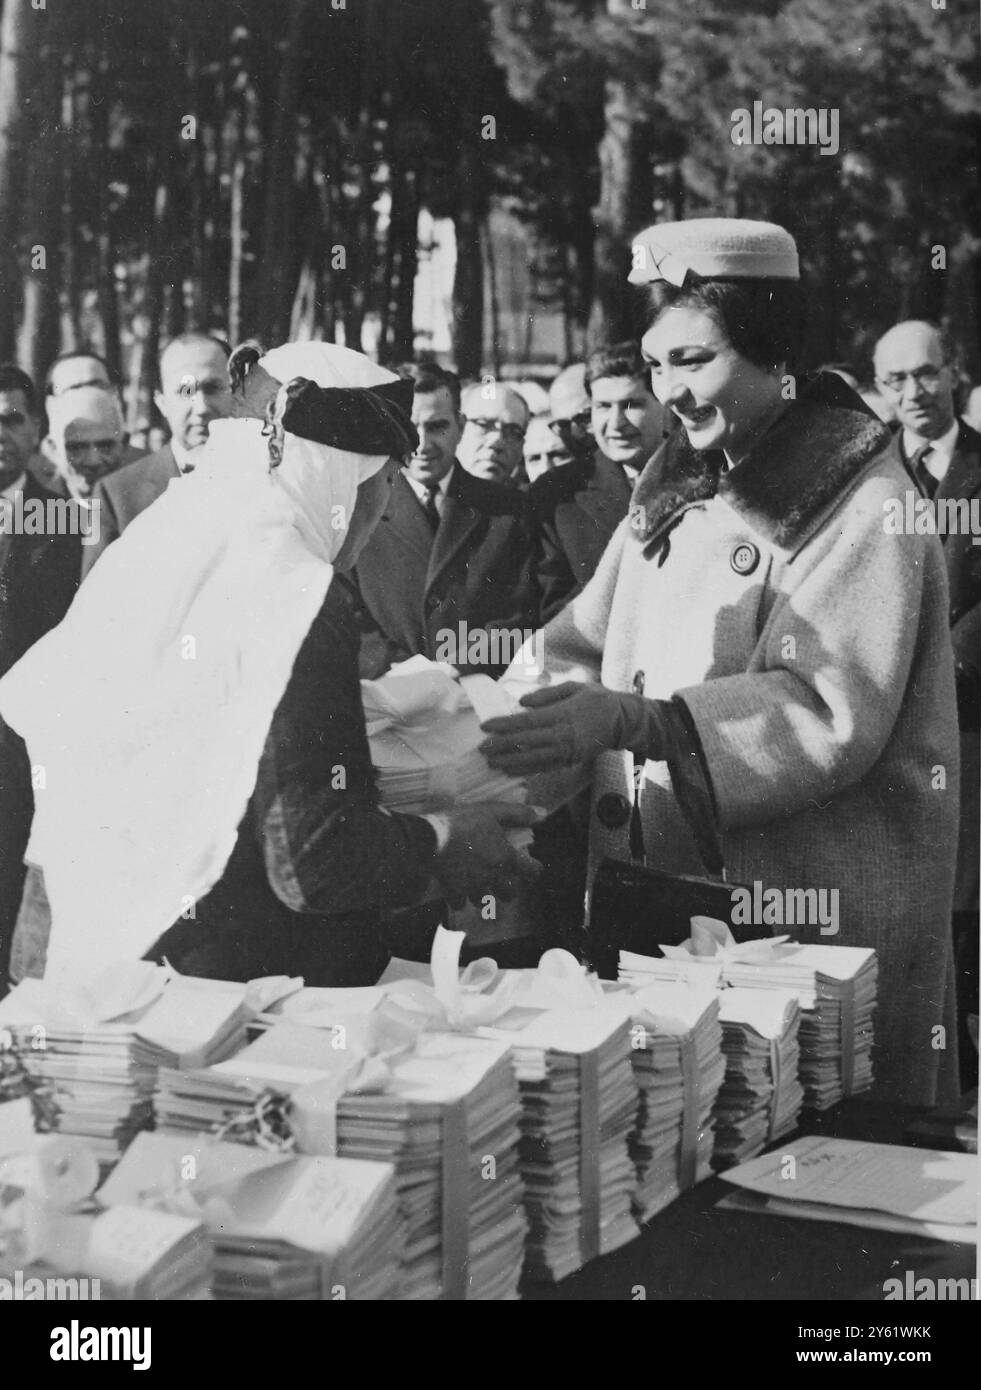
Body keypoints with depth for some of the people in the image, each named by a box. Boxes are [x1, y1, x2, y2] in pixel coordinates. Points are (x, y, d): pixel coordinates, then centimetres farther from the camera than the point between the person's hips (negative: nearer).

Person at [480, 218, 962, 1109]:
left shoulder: (863, 503, -11)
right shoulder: (674, 484, 12)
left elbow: (831, 715, -21)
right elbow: (583, 642, 9)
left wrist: (631, 720, -31)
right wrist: (516, 709, -13)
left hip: (812, 908, -6)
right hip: (654, 891, 6)